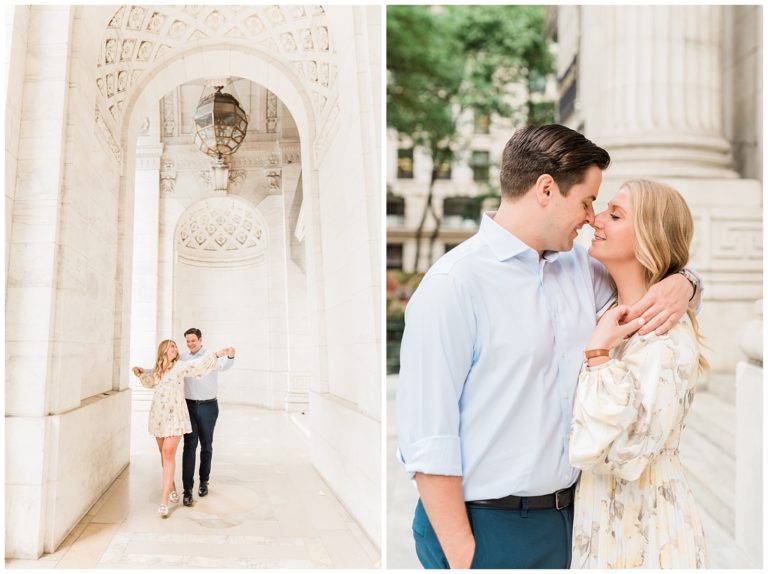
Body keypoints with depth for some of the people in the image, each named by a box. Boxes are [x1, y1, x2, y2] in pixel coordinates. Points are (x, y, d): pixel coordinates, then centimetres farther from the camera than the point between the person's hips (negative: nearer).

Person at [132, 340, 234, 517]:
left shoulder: (180, 366, 0)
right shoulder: (157, 370, 13)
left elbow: (199, 364, -12)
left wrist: (218, 353, -23)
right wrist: (140, 373, 19)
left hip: (175, 415, -5)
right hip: (158, 415, 5)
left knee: (168, 454, -12)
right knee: (164, 454, 11)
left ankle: (164, 501, -14)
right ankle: (172, 489, 28)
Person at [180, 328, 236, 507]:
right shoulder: (182, 359, 6)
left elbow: (223, 365, -29)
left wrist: (230, 356, -52)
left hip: (208, 406, -2)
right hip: (189, 406, 2)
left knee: (206, 445, 11)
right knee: (190, 446, -6)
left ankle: (204, 481, 30)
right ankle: (187, 490, -8)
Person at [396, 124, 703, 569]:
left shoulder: (579, 266, 5)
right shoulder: (454, 283, -16)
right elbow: (427, 436, -18)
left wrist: (680, 285, -4)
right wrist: (461, 554, -17)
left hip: (569, 513, 7)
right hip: (487, 529, -7)